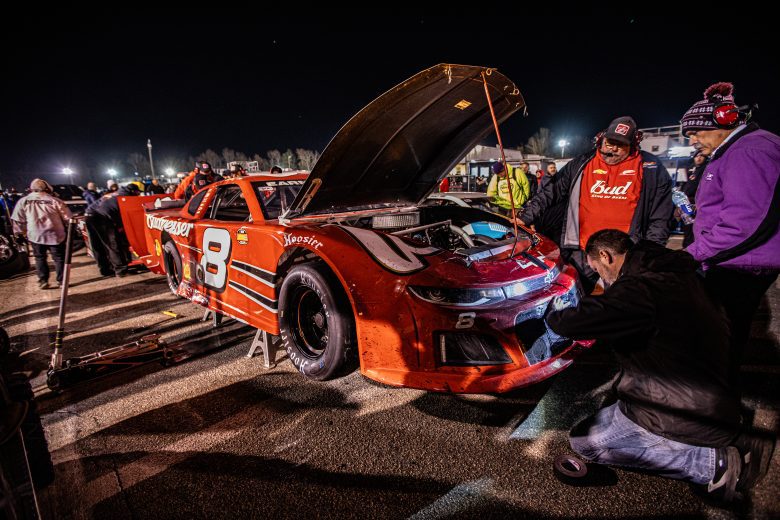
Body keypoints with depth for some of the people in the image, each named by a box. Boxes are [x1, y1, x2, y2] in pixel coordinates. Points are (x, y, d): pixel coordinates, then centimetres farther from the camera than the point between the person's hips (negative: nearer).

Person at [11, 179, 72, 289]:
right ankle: (61, 281, 12)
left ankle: (43, 281, 13)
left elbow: (18, 219, 7)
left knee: (40, 258, 15)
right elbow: (67, 217, -1)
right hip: (55, 235, -2)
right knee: (59, 258, 9)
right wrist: (68, 230, 14)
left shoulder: (23, 201, 3)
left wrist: (20, 232, 19)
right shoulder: (54, 200, -5)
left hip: (35, 235, 2)